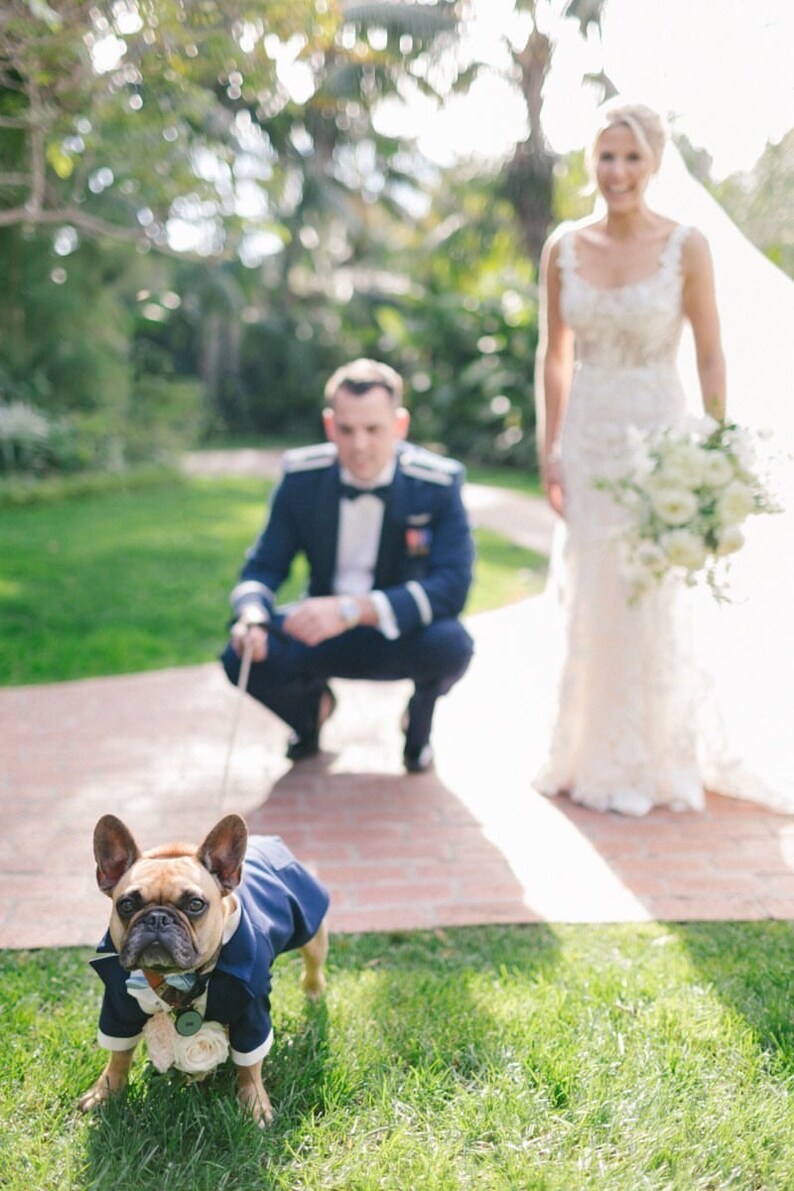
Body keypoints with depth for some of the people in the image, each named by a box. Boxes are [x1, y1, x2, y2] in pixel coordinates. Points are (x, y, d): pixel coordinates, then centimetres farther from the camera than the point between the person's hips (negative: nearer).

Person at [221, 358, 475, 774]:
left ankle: (418, 723, 4)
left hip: (403, 636, -2)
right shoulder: (302, 476, -10)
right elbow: (264, 566, -5)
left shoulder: (439, 483, -18)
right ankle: (313, 706, 13)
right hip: (323, 634, 2)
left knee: (452, 645, -35)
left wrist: (353, 609, -41)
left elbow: (452, 586, -28)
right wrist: (251, 615, -31)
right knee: (241, 657, -24)